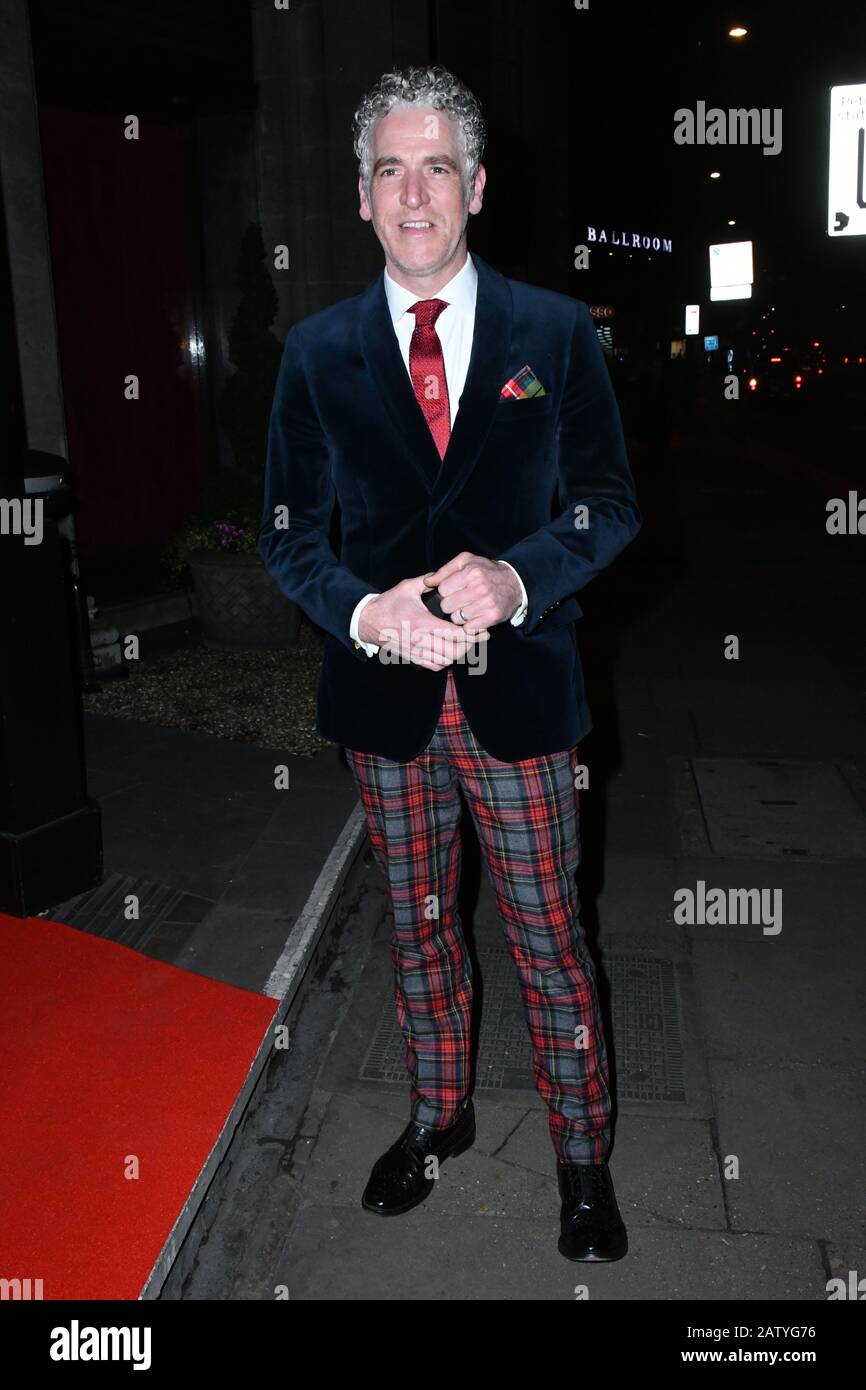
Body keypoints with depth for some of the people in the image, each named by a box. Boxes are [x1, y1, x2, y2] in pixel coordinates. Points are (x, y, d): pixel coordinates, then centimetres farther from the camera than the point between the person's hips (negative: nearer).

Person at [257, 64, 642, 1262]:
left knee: (550, 939, 9)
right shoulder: (318, 350, 4)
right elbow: (288, 531, 3)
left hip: (519, 688, -1)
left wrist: (517, 576, -19)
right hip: (385, 692, 2)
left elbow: (610, 507, 1)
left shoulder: (556, 332, 1)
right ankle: (438, 1117, 42)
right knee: (418, 927, 18)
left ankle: (583, 1157, 32)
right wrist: (365, 611, -16)